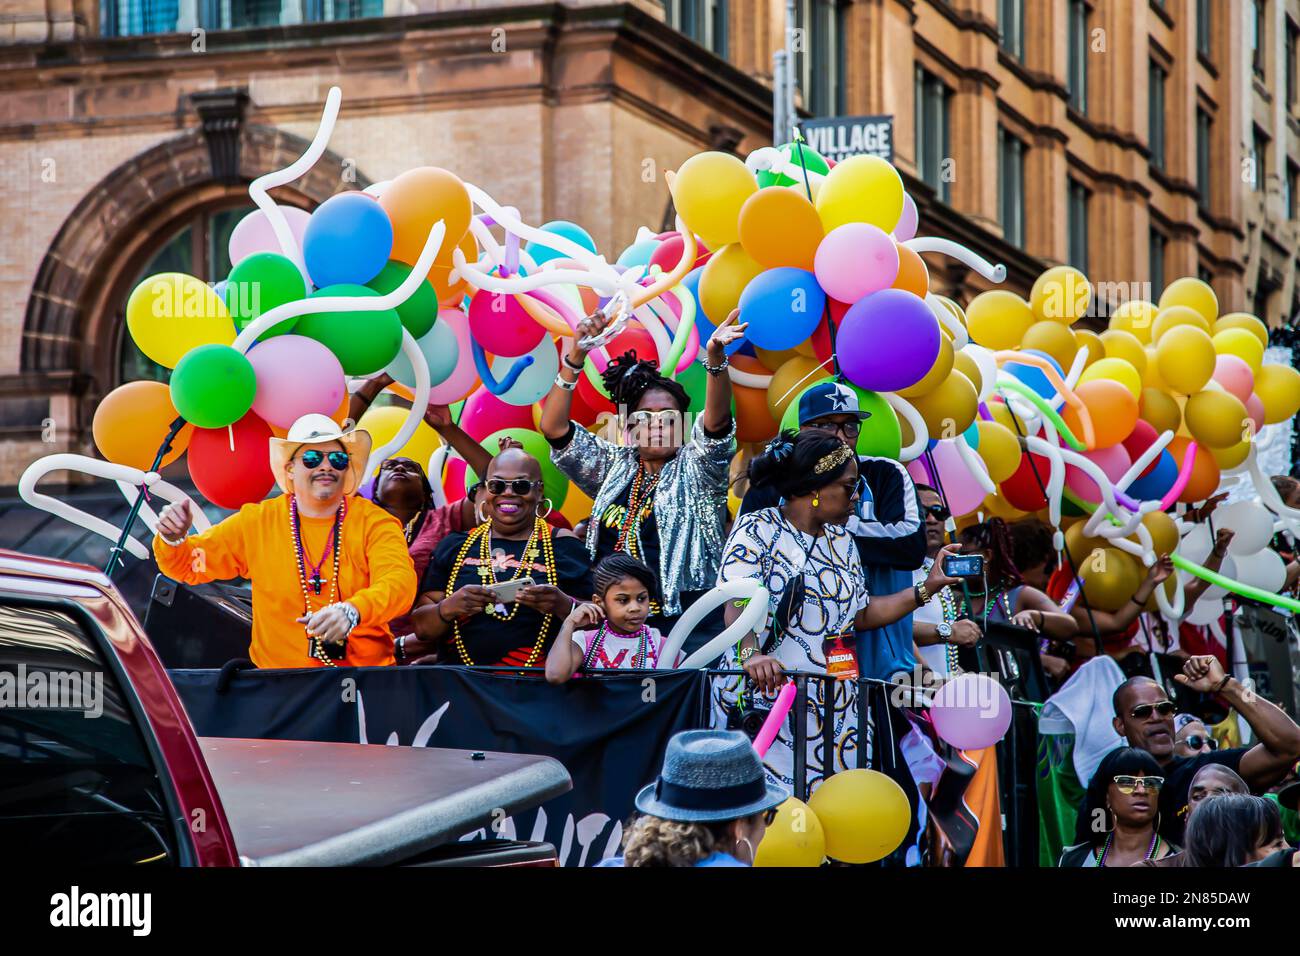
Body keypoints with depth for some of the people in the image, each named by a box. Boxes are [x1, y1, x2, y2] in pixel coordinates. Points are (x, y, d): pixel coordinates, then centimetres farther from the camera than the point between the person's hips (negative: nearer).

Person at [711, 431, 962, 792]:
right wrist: (750, 653, -35)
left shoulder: (841, 540, 18)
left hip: (834, 706, 6)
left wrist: (928, 587, 16)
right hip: (764, 697, -6)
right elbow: (737, 605, -16)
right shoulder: (757, 529, -3)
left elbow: (862, 614, 21)